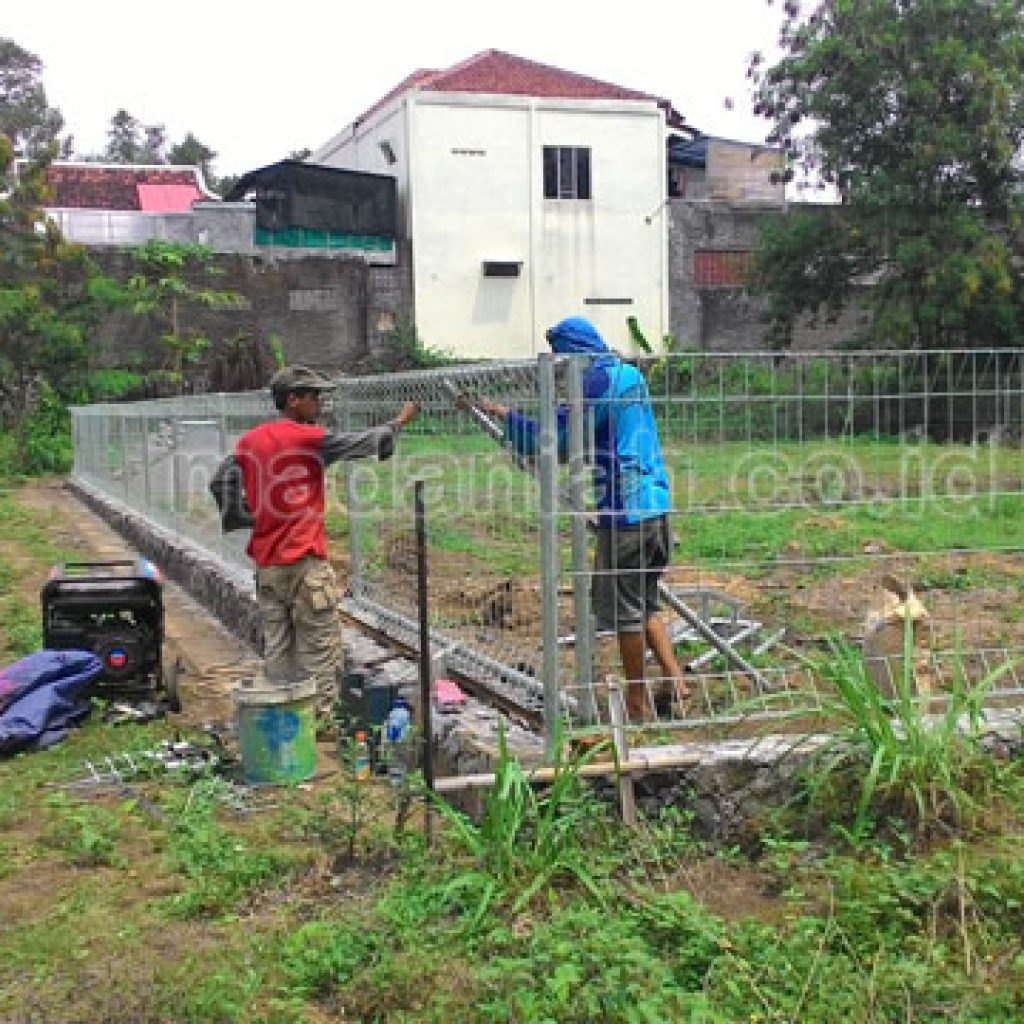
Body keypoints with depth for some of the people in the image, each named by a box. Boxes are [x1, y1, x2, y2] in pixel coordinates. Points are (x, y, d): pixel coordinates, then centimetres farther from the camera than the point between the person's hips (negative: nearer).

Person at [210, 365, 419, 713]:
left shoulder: (248, 442, 7)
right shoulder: (308, 438, -10)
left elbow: (219, 485, 7)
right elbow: (369, 443, -3)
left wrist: (257, 516, 15)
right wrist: (399, 421, 13)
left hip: (266, 564, 7)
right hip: (305, 563, -7)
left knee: (277, 650, 13)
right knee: (320, 649, 0)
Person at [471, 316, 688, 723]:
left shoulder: (598, 380, -11)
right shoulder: (630, 375, 17)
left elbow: (554, 439, -10)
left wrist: (503, 413, 1)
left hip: (624, 510, -9)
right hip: (656, 505, 9)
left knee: (624, 608, 2)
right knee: (644, 602, 19)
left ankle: (637, 703, 11)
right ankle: (674, 679, 13)